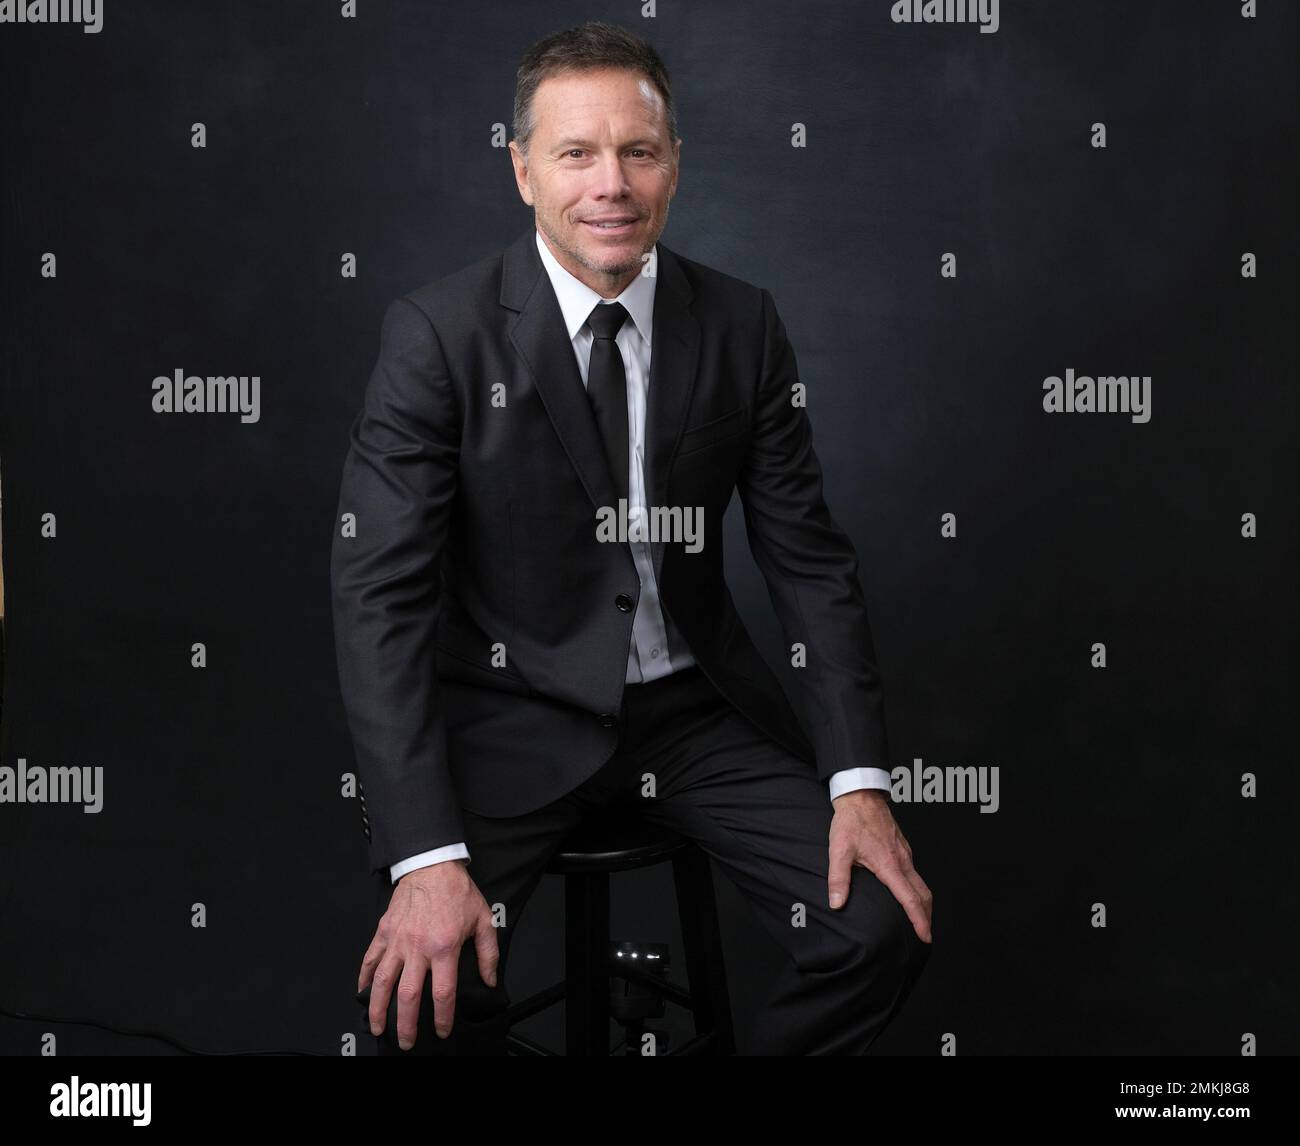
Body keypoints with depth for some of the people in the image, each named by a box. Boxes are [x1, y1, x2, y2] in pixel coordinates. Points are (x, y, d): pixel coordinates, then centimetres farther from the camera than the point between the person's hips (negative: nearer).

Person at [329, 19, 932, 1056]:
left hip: (697, 707, 3)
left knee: (885, 926, -14)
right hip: (515, 714, -3)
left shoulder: (742, 326, -2)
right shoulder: (439, 333, -12)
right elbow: (382, 593, -16)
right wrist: (428, 857, -26)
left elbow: (810, 558, 1)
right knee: (423, 980, -26)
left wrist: (860, 780, -11)